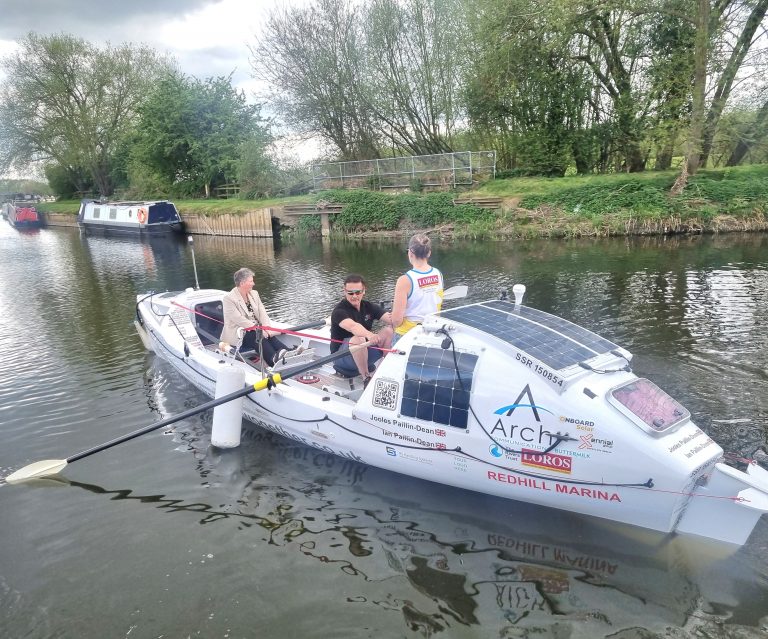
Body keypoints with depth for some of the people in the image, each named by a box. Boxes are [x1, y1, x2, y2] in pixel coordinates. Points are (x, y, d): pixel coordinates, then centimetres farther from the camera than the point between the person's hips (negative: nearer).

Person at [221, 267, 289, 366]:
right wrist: (259, 329, -24)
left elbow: (262, 313, 4)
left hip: (256, 330, 6)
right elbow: (239, 320, -19)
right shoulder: (229, 298, -9)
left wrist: (266, 328, -16)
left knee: (268, 335, -26)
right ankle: (275, 362, -55)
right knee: (259, 336, -33)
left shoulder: (254, 294, 13)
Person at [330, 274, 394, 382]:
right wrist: (369, 335, -59)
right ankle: (366, 378, -25)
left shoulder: (369, 307, 2)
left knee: (388, 331, -12)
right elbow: (352, 326, -40)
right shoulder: (339, 311, -18)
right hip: (342, 356, -6)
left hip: (365, 351, 6)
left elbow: (389, 318, -13)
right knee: (358, 339, -37)